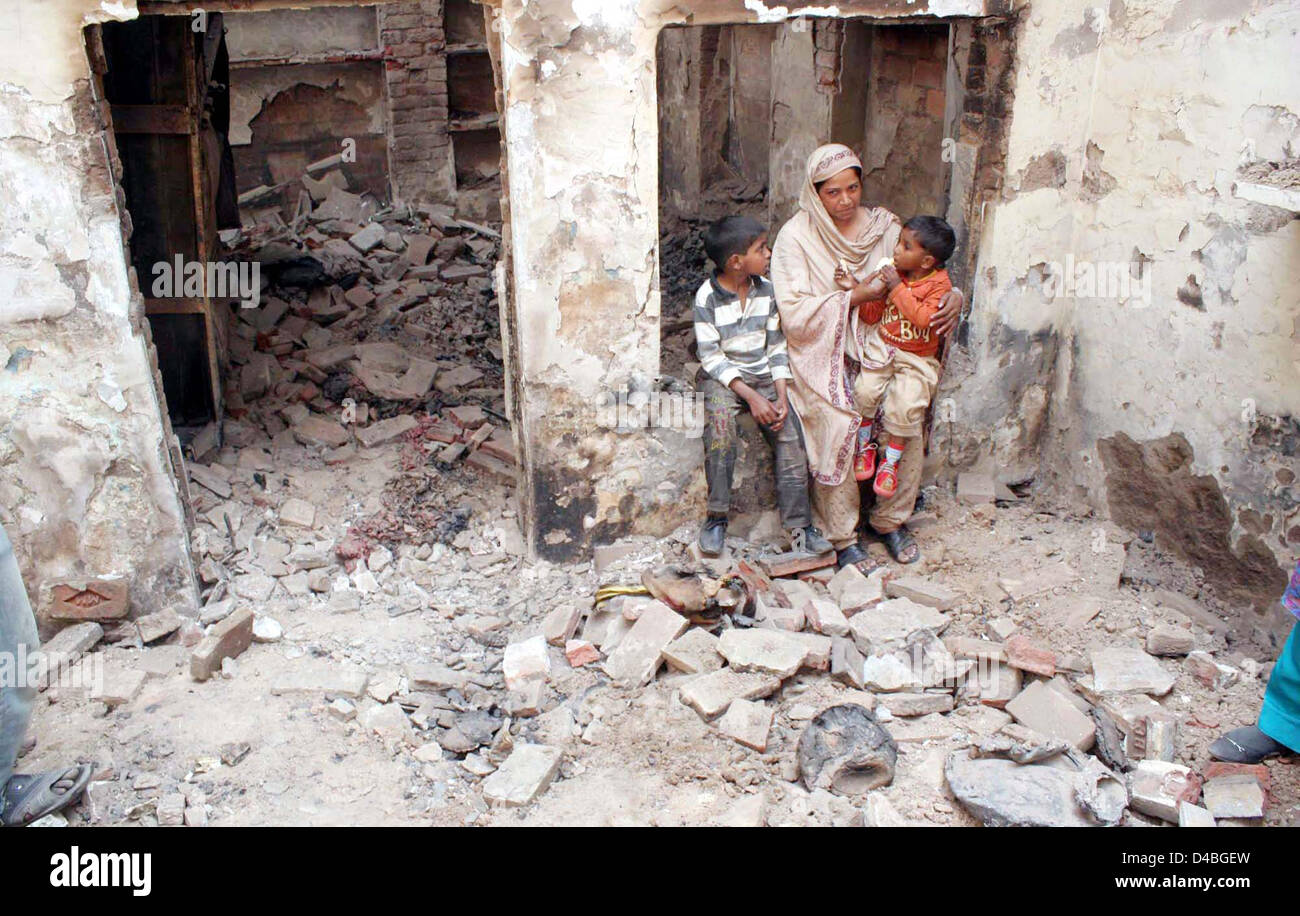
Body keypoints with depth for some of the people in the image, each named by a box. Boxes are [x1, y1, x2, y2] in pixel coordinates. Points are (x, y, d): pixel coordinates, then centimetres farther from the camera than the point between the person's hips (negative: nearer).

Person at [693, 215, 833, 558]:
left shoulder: (767, 290, 4)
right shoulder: (707, 297, -10)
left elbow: (777, 347, 7)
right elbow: (712, 357, -13)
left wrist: (781, 395, -7)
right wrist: (751, 396, -22)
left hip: (763, 375, 4)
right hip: (722, 376, -4)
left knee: (790, 434, -16)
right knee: (720, 416, -35)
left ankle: (799, 526, -9)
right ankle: (716, 516, -24)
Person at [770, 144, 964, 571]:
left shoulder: (883, 227, 5)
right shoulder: (797, 236, -7)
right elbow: (796, 314, -14)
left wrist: (953, 297, -10)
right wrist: (859, 295, -19)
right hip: (821, 354, -4)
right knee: (839, 423, -25)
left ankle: (891, 519, 6)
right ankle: (842, 537, -6)